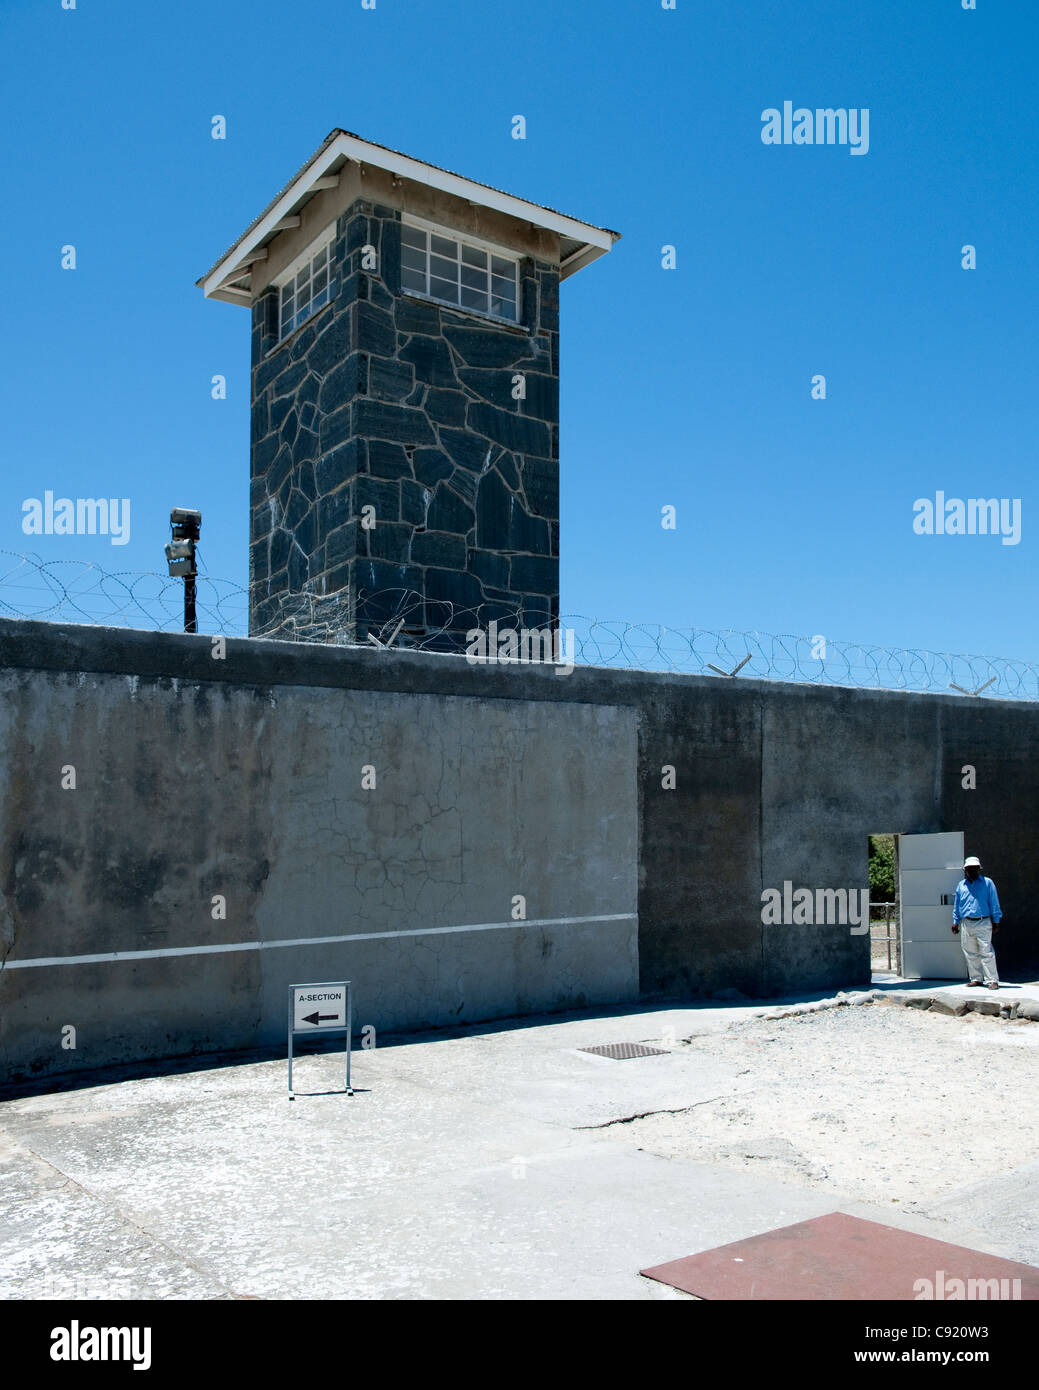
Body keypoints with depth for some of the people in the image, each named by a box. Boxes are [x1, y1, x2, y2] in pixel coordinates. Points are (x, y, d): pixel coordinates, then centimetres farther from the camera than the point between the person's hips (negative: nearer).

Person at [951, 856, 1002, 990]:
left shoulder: (987, 883, 4)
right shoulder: (961, 885, 14)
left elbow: (994, 903, 4)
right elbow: (956, 905, 18)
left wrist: (996, 921, 0)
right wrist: (955, 921, 14)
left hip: (983, 923, -4)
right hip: (966, 923, 4)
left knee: (986, 952, -8)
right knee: (970, 953, 7)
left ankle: (992, 980, -4)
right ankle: (976, 978, 16)